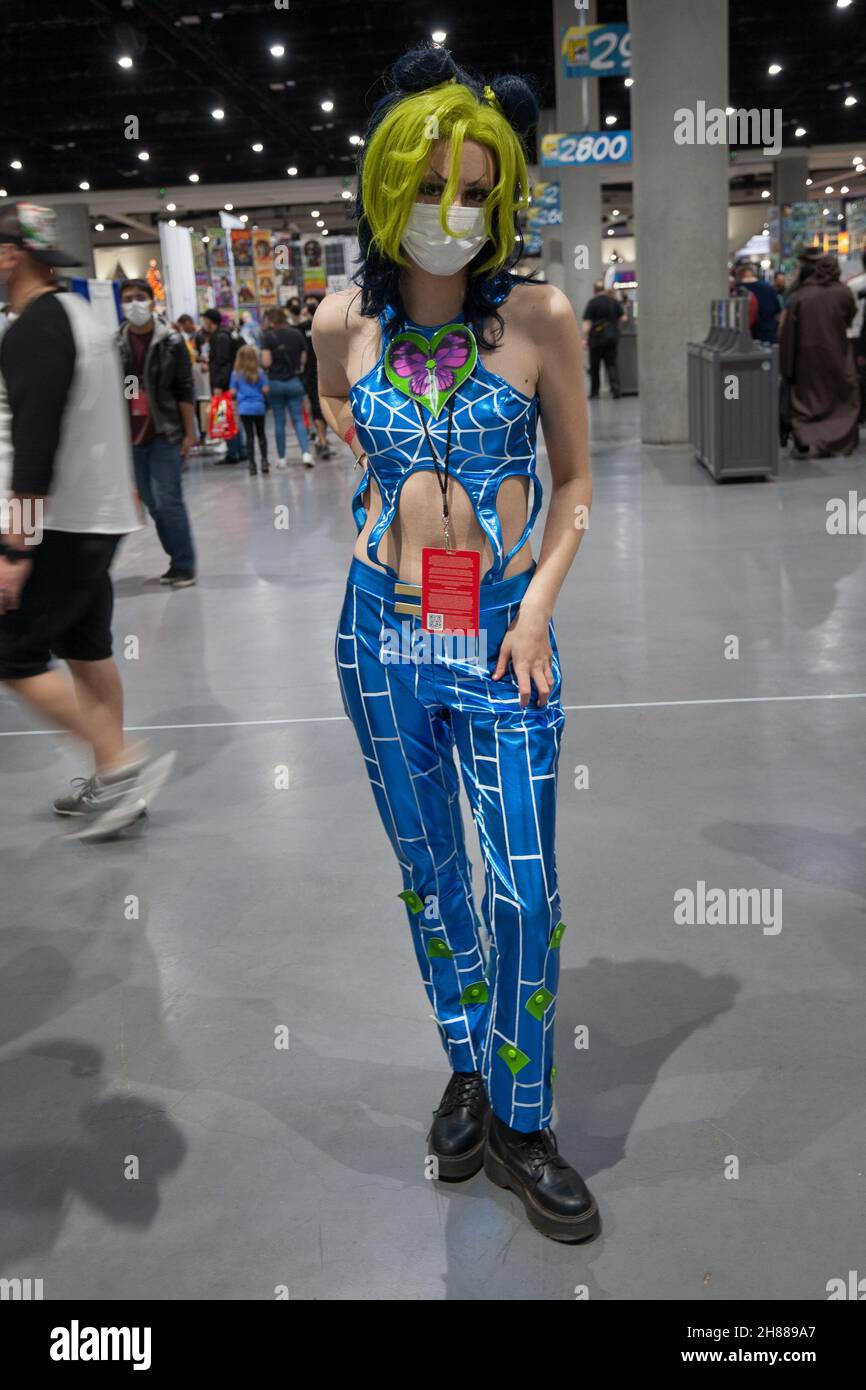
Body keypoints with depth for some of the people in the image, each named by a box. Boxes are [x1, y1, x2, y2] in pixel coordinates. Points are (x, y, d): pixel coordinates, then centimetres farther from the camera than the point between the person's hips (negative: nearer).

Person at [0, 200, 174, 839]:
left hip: (60, 528, -10)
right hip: (99, 517, 10)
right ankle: (110, 784, 22)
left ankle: (125, 763, -3)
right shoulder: (80, 314, 15)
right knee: (87, 648, 14)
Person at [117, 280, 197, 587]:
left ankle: (185, 565, 4)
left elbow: (184, 391, -2)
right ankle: (177, 560, 20)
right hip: (132, 437, 4)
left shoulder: (171, 342, -2)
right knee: (152, 503, 9)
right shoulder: (115, 343, 5)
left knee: (168, 501, -7)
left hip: (165, 435, -4)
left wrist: (189, 433, -6)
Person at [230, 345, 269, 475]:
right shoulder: (259, 372, -3)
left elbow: (233, 392, -1)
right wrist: (266, 401, 13)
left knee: (249, 435, 3)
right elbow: (265, 389, -5)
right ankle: (264, 460, -1)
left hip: (244, 408, 0)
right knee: (261, 434, 12)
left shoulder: (236, 374, -1)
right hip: (259, 407, 0)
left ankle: (252, 465, 1)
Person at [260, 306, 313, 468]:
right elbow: (303, 359, 3)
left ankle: (281, 458, 12)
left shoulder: (268, 337, -7)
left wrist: (264, 366, 9)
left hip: (275, 382, -1)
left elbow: (266, 362, -12)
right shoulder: (297, 334, 1)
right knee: (298, 419, 2)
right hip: (294, 381, 1)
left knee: (279, 421, 7)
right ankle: (306, 452, -16)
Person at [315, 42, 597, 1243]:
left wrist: (538, 610, -9)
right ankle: (467, 1067, 37)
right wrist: (356, 455, 3)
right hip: (382, 631, 2)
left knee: (527, 891, 0)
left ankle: (520, 1123, 22)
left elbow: (574, 480, 1)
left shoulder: (539, 318, -6)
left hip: (505, 635, -2)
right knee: (428, 872, 14)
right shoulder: (344, 323, 0)